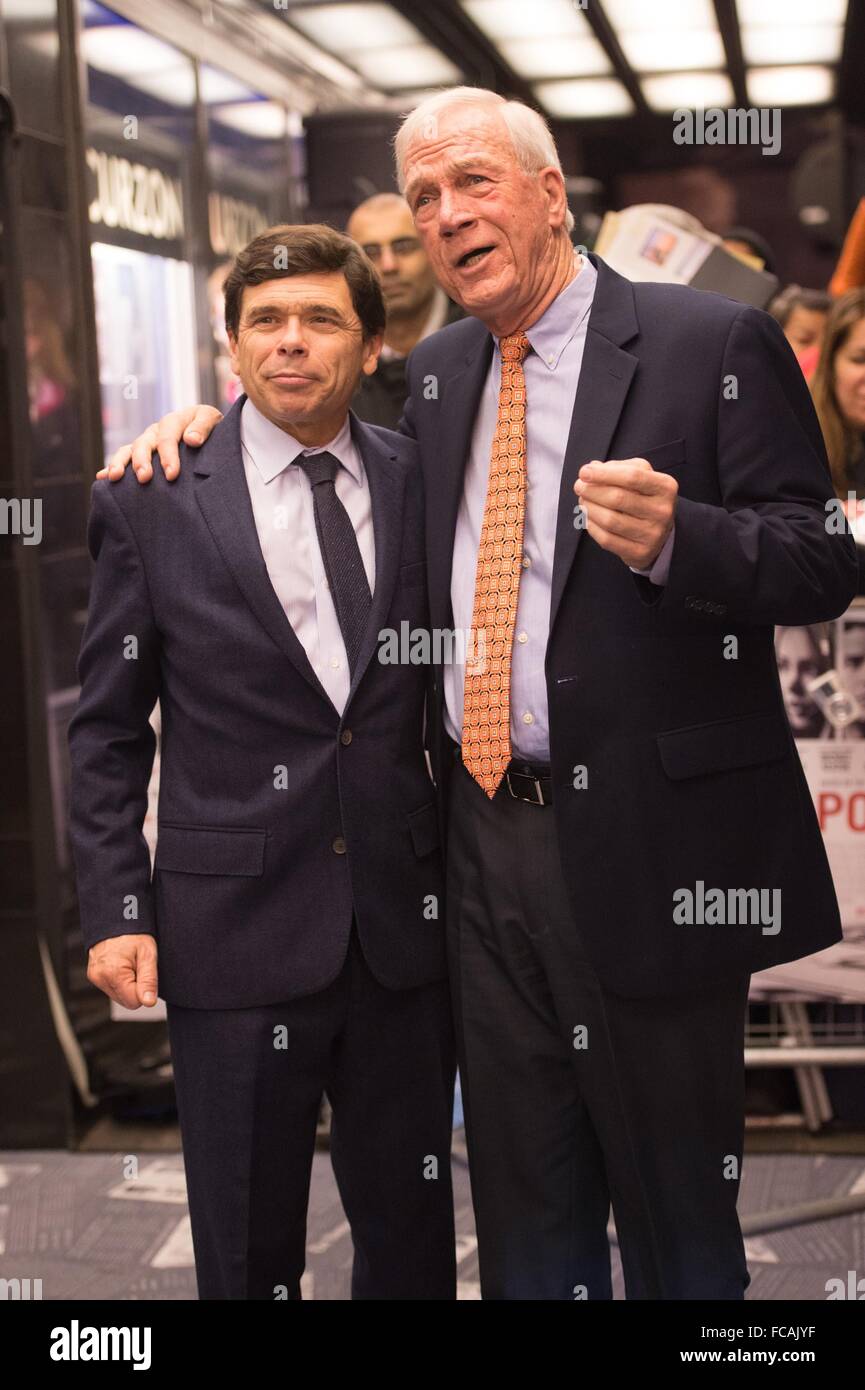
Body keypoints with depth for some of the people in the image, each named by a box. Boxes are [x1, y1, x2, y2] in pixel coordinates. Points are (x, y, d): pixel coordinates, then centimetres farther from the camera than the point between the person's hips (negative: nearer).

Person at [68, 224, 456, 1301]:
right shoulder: (150, 504, -2)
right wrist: (115, 910, -5)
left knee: (412, 1232, 16)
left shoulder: (421, 485, 4)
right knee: (247, 1253, 11)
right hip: (235, 929, -2)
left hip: (405, 925, 3)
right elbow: (107, 732, 1)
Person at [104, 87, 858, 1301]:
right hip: (486, 833, 6)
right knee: (523, 1201, 17)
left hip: (647, 846, -5)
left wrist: (671, 537, -28)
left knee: (678, 1210, 9)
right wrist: (215, 418, 12)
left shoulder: (714, 344, -6)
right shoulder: (437, 374, 12)